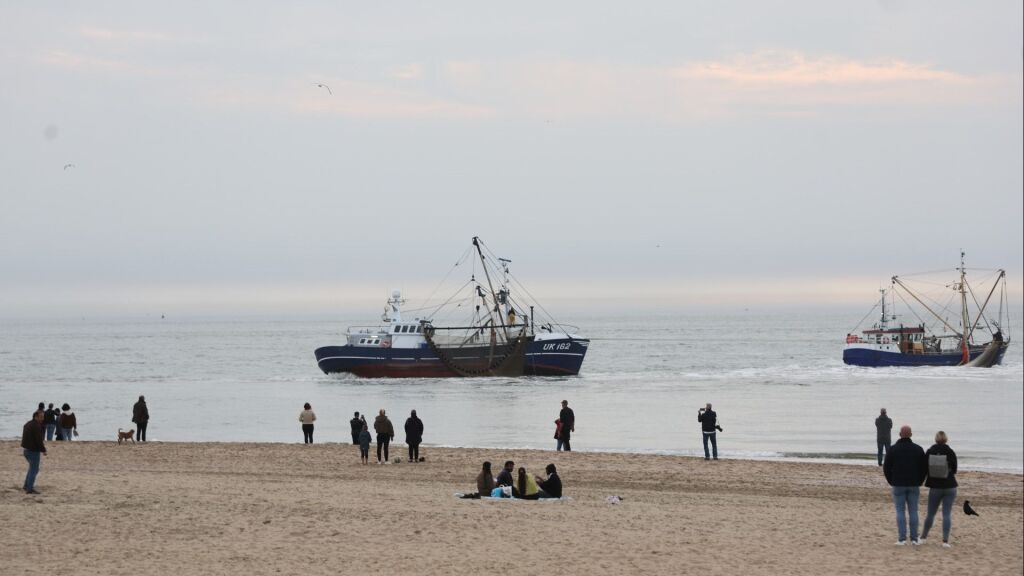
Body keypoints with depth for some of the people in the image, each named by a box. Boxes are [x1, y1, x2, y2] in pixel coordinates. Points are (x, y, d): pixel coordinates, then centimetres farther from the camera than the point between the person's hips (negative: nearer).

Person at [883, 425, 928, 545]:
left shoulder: (893, 449, -3)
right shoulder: (918, 449, 3)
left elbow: (886, 467, 0)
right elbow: (925, 467, 6)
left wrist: (891, 481, 12)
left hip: (898, 485, -2)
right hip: (914, 485, 2)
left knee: (900, 511, 1)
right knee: (913, 511, 5)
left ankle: (902, 539, -5)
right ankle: (914, 539, 5)